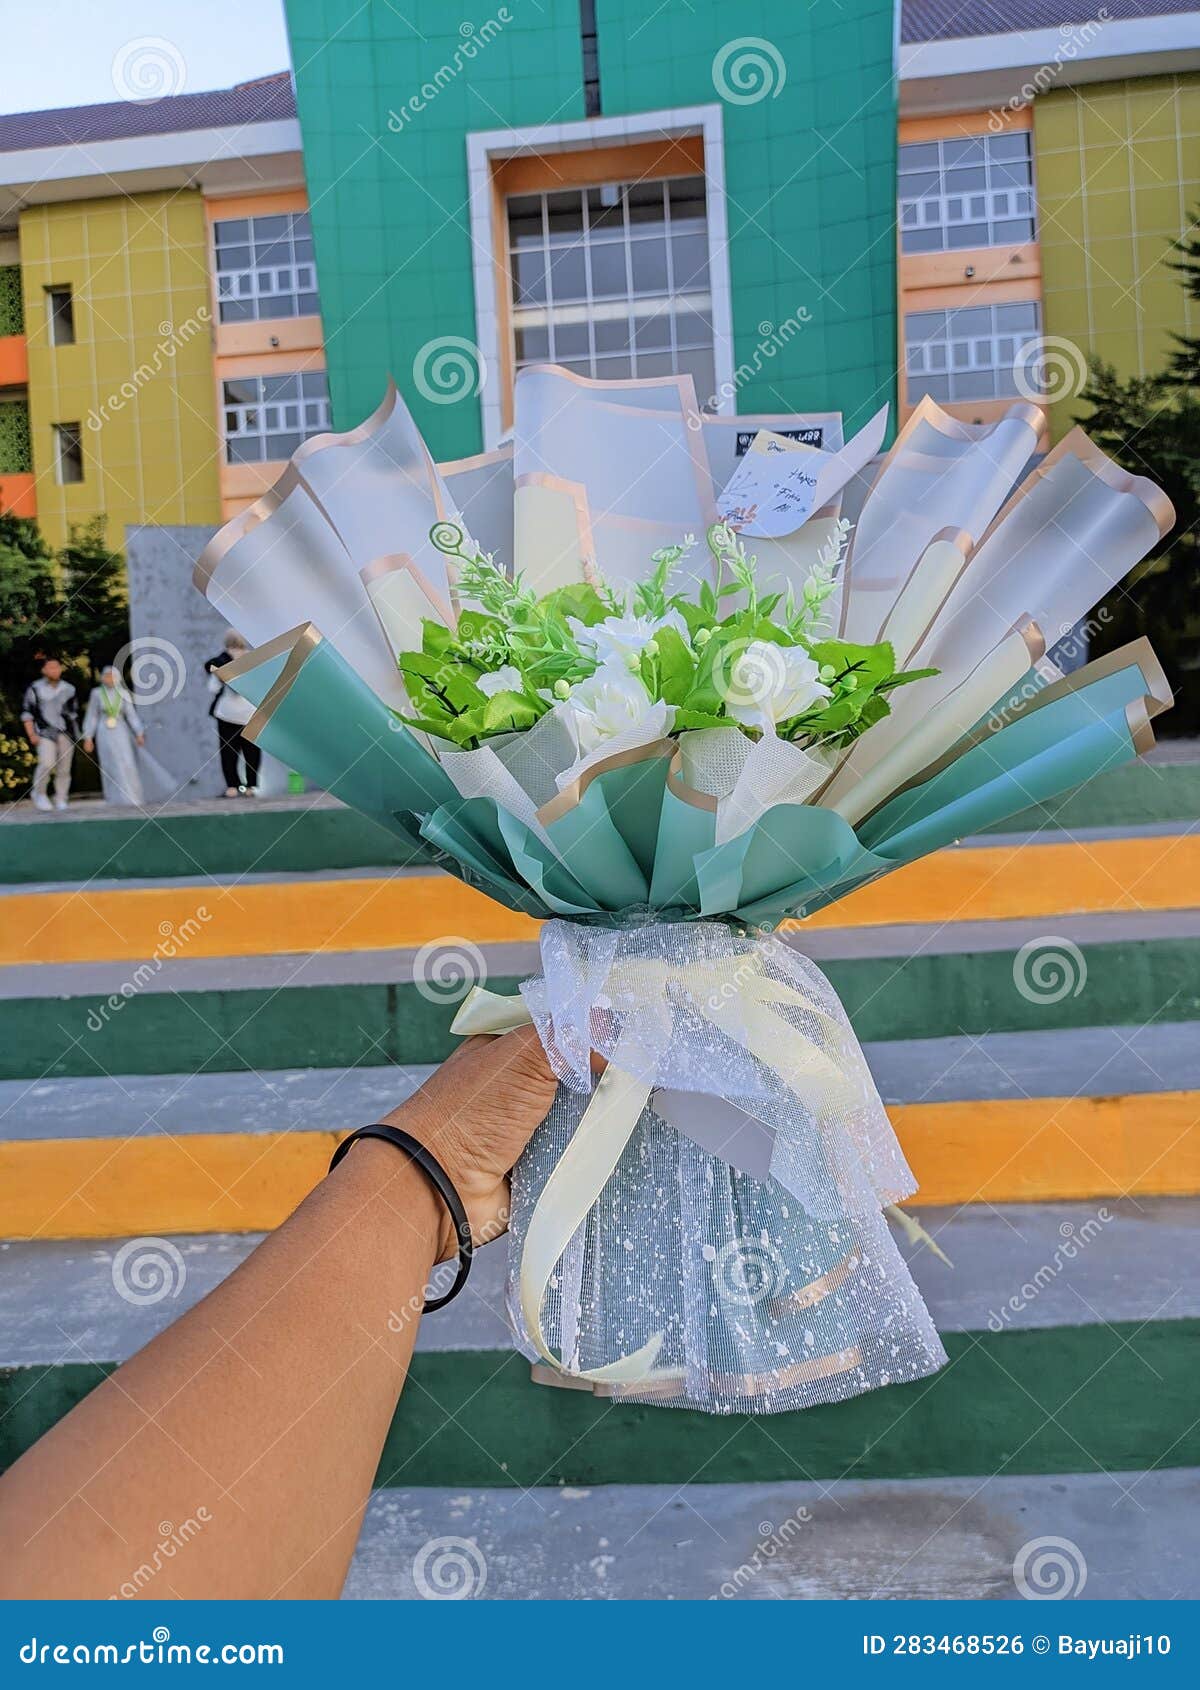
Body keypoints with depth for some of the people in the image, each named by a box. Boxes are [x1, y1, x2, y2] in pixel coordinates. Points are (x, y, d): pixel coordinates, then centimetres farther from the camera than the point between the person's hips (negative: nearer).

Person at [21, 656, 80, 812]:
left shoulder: (69, 689, 12)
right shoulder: (35, 688, 1)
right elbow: (26, 712, 2)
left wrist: (76, 733, 16)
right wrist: (31, 734, -7)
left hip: (66, 734, 4)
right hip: (45, 733, -4)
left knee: (64, 769, 3)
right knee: (47, 763, -21)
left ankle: (61, 800, 13)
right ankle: (39, 793, -1)